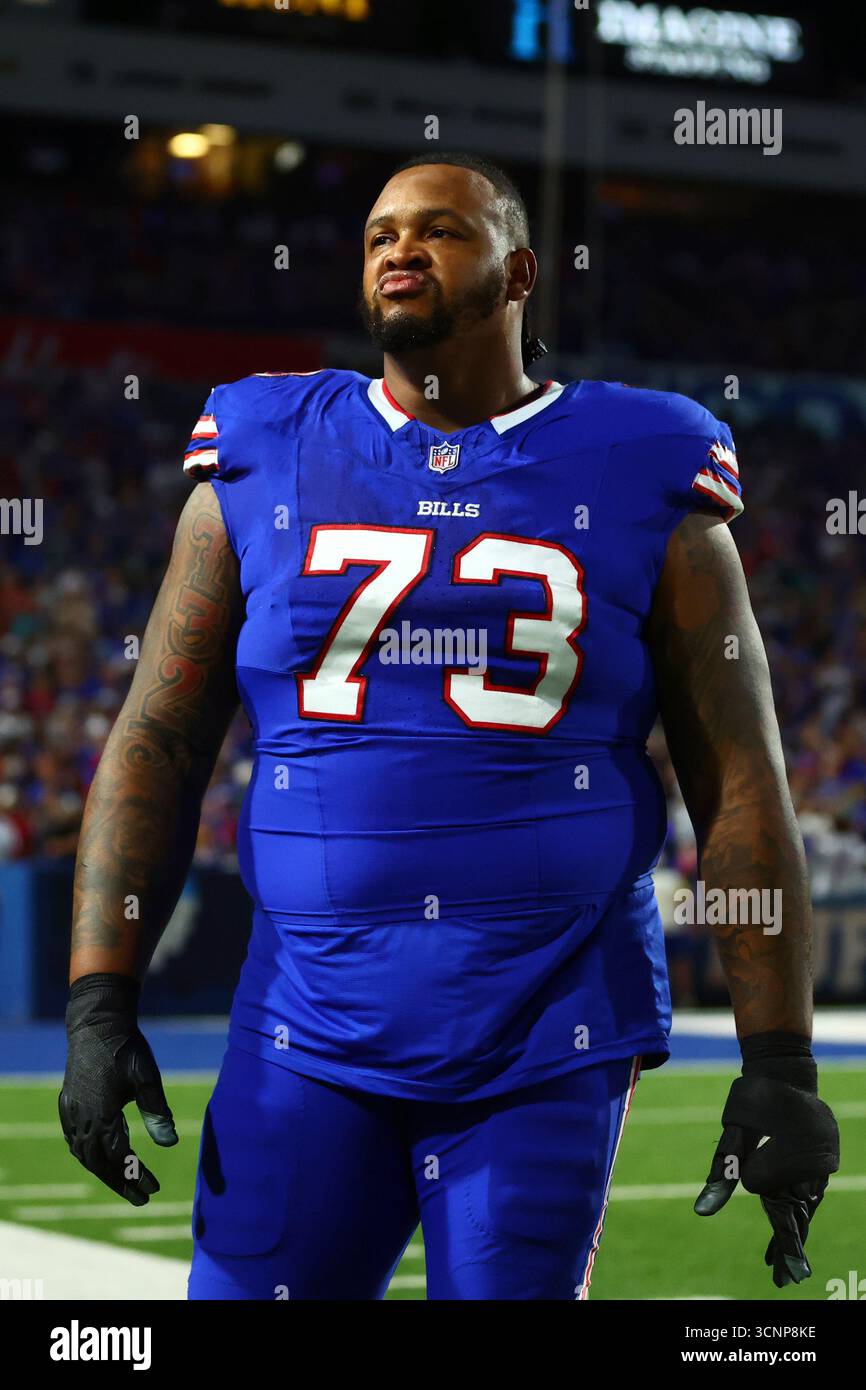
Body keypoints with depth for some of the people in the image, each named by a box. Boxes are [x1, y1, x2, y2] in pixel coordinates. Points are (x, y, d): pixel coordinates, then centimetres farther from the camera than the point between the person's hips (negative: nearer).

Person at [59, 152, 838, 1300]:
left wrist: (779, 1062, -3)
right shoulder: (269, 463, 7)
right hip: (309, 1025, 2)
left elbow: (741, 786, 2)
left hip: (548, 1046, -1)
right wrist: (100, 1000, -2)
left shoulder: (642, 484, 2)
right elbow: (159, 743, 7)